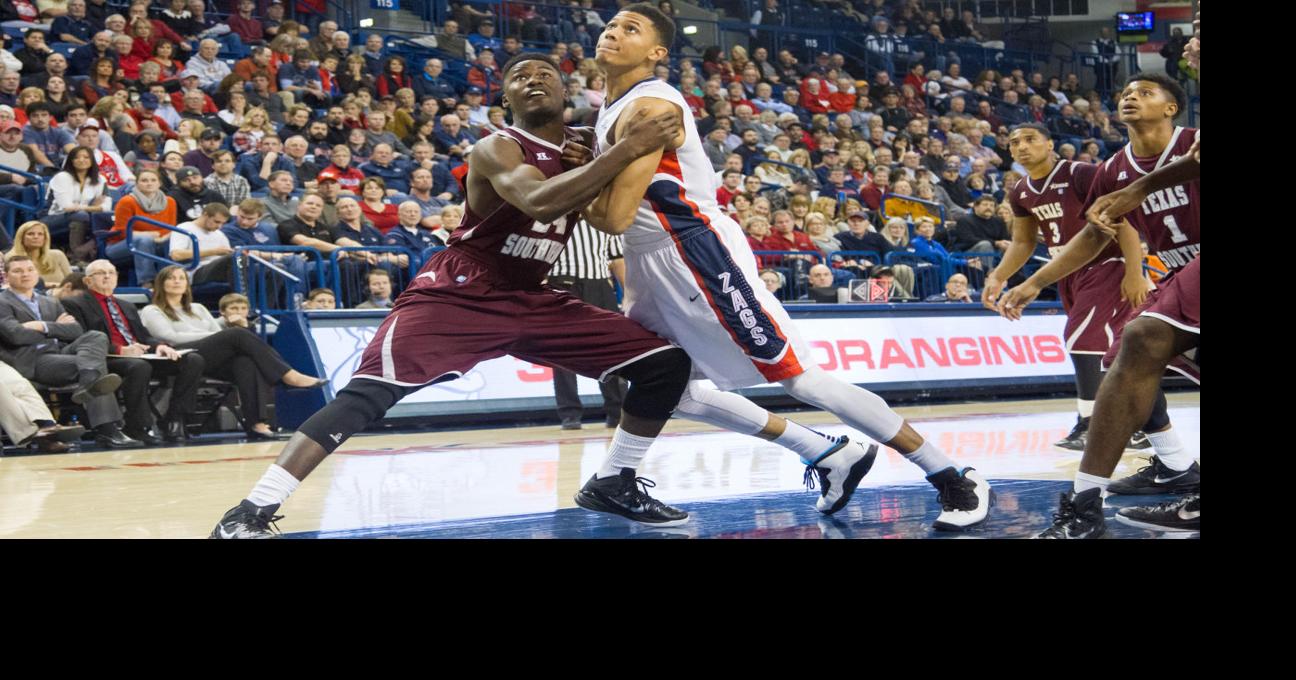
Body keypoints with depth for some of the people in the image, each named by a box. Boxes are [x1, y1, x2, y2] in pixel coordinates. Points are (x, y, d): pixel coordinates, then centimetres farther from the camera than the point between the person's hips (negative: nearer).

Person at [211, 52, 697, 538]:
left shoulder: (582, 148, 6)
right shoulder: (497, 149, -16)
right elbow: (537, 202, -37)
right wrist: (628, 150, -39)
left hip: (531, 299, 7)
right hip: (457, 295, -7)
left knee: (666, 362, 0)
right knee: (368, 393, -25)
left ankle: (613, 485, 16)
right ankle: (251, 511, -23)